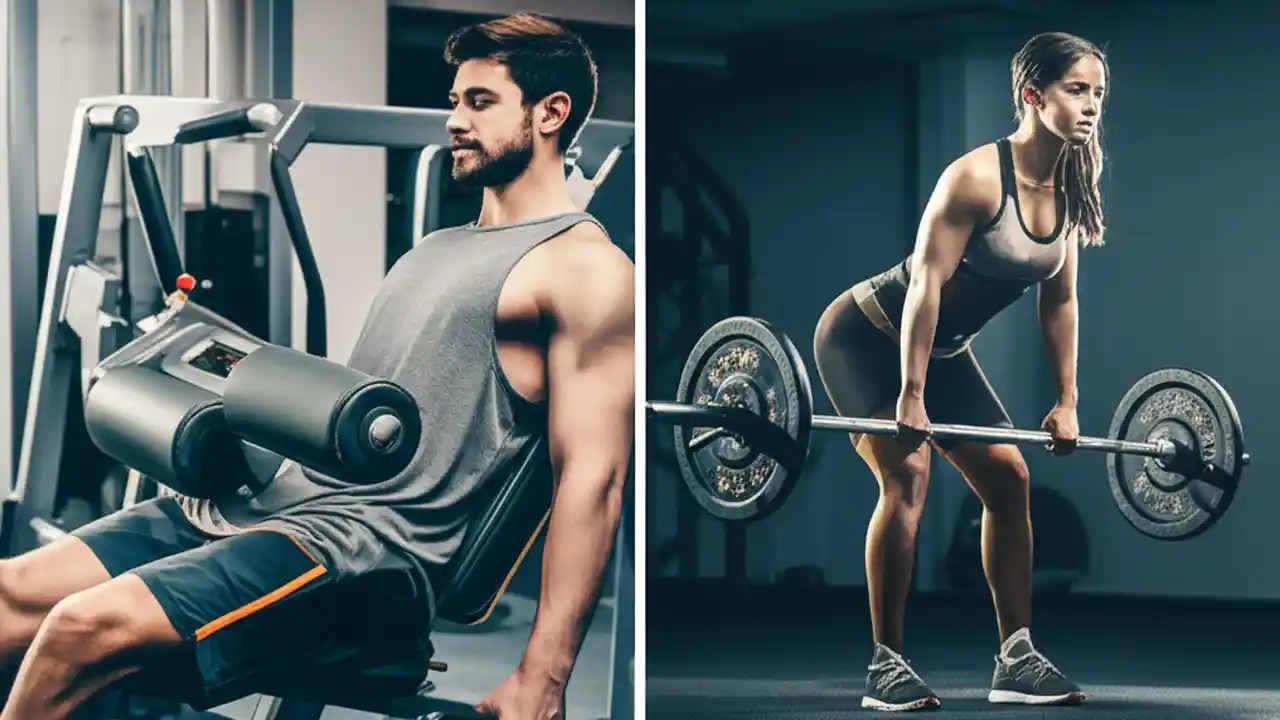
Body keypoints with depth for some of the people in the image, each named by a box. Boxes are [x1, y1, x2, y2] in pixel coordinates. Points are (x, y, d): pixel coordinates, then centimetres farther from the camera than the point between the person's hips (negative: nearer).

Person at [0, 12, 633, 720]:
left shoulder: (584, 269, -5)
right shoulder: (436, 250, 25)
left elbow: (591, 475, -12)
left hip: (374, 543, -9)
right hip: (268, 498, 9)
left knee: (87, 627, -27)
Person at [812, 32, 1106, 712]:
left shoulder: (1069, 191, -4)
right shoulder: (977, 177, -27)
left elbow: (1059, 300, 5)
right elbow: (926, 283, -28)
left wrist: (1066, 401, 5)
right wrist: (911, 397, -30)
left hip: (943, 349, 8)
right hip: (866, 337, -8)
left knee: (1008, 476, 1)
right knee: (907, 472, -22)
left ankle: (1016, 659, 7)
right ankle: (885, 664, -16)